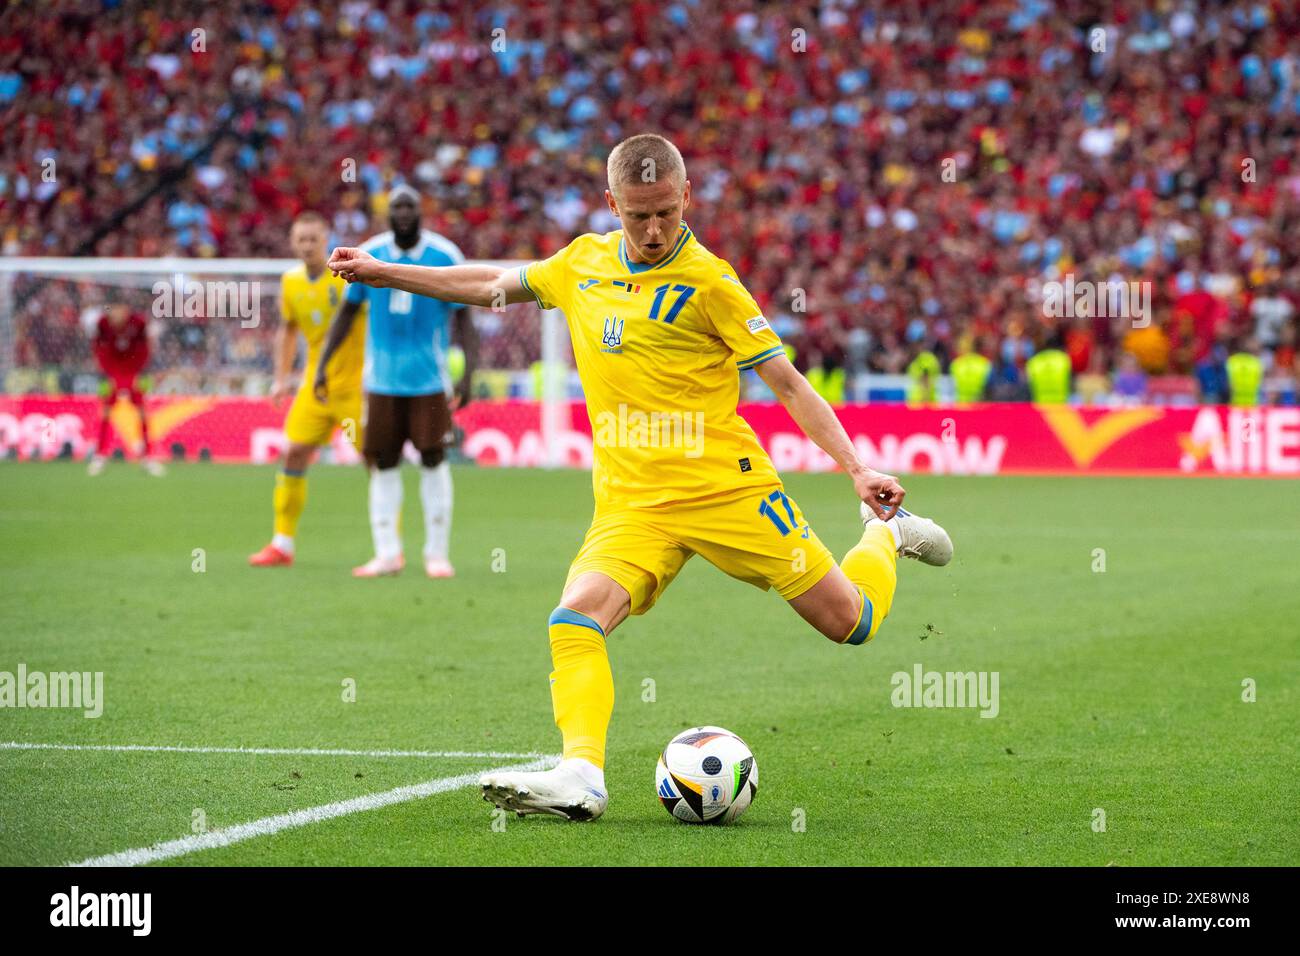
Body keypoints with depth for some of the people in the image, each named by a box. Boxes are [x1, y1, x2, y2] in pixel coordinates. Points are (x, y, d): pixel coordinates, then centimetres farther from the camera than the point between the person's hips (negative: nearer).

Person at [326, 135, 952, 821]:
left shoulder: (706, 281, -7)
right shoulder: (582, 263, 8)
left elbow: (786, 380, -4)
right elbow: (493, 286, 25)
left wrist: (856, 471, -10)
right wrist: (380, 273, 27)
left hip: (725, 484, -3)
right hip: (631, 501, 3)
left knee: (849, 622, 2)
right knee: (574, 620, -25)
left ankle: (886, 537, 33)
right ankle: (582, 775, -31)